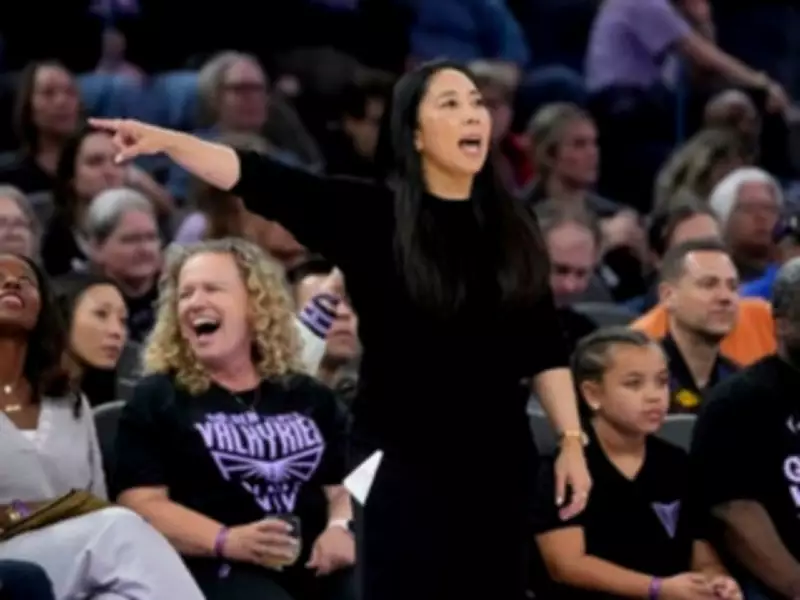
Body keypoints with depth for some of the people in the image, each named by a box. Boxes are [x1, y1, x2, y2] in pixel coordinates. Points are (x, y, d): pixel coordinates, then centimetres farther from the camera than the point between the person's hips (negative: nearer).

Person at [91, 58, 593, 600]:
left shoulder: (514, 227, 7)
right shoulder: (372, 215, -4)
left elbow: (545, 346, 10)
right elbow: (263, 181, -14)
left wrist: (571, 440, 5)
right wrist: (165, 141, -25)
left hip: (498, 459, 4)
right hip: (404, 461, -4)